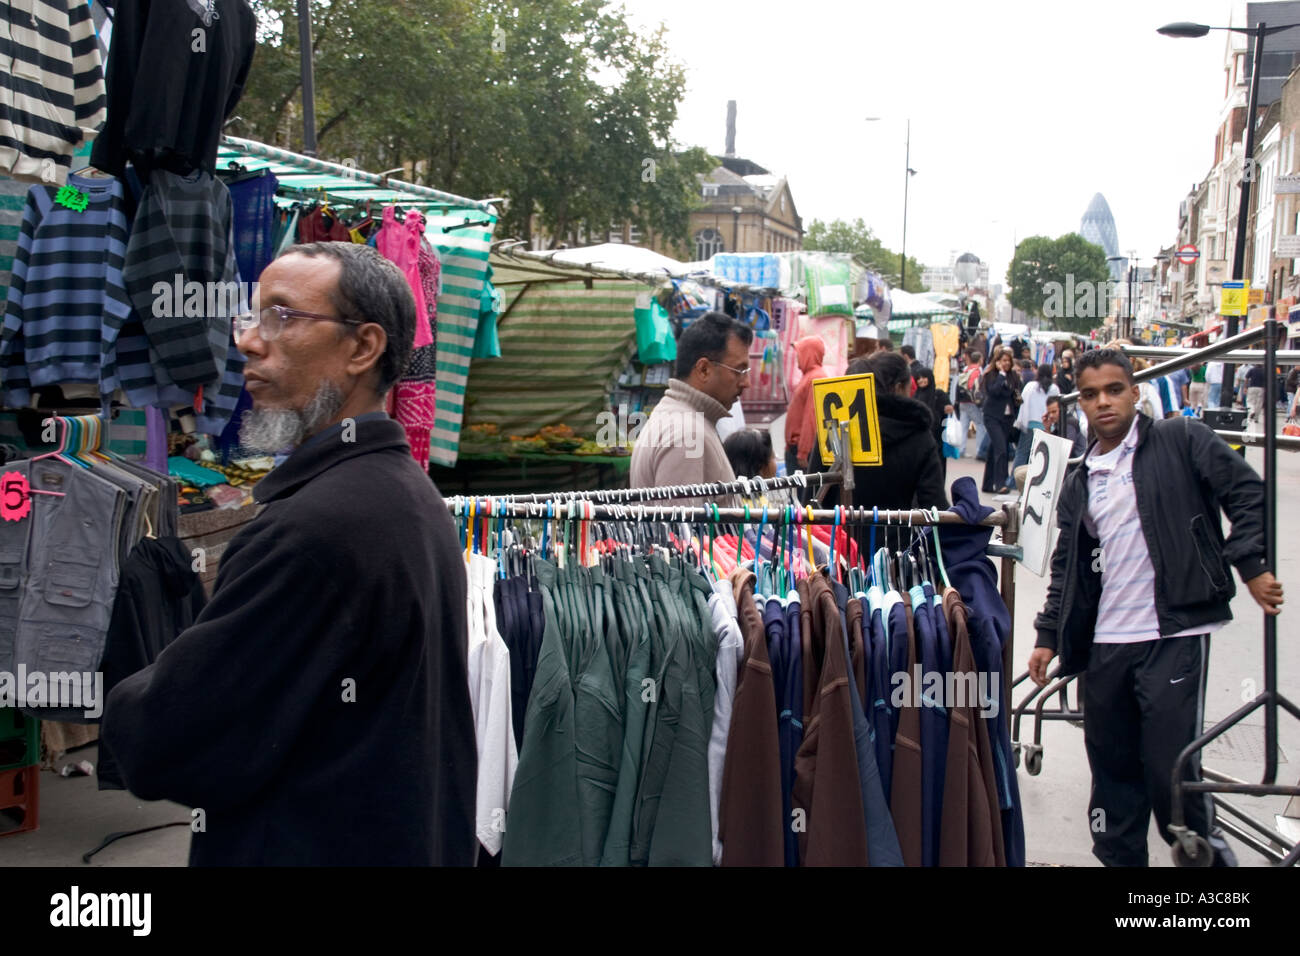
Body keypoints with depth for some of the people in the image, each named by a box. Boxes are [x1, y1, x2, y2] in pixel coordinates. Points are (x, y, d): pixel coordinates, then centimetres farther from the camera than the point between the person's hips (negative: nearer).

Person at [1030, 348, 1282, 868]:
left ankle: (1208, 854, 16)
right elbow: (1066, 566, 19)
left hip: (1174, 634, -5)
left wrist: (1250, 565, -13)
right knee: (1112, 766, 11)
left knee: (1170, 767, -8)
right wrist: (1049, 635, 15)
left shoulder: (1181, 440, 0)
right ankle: (1120, 858, 25)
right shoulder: (1080, 481, 15)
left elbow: (1246, 492, -4)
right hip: (1104, 645, 6)